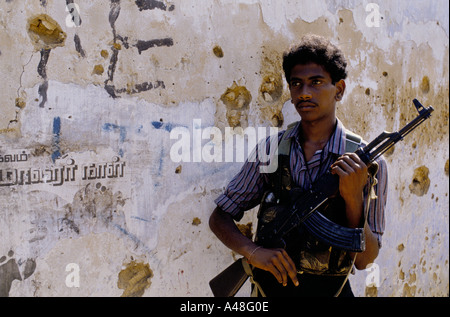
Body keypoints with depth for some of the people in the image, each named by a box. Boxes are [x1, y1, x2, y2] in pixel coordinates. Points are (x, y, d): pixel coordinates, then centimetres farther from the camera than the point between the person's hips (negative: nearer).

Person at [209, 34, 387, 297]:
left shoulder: (368, 165, -3)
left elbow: (363, 260, -4)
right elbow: (220, 217, 5)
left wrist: (353, 197, -17)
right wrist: (253, 252, -12)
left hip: (329, 288, -2)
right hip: (274, 282, 2)